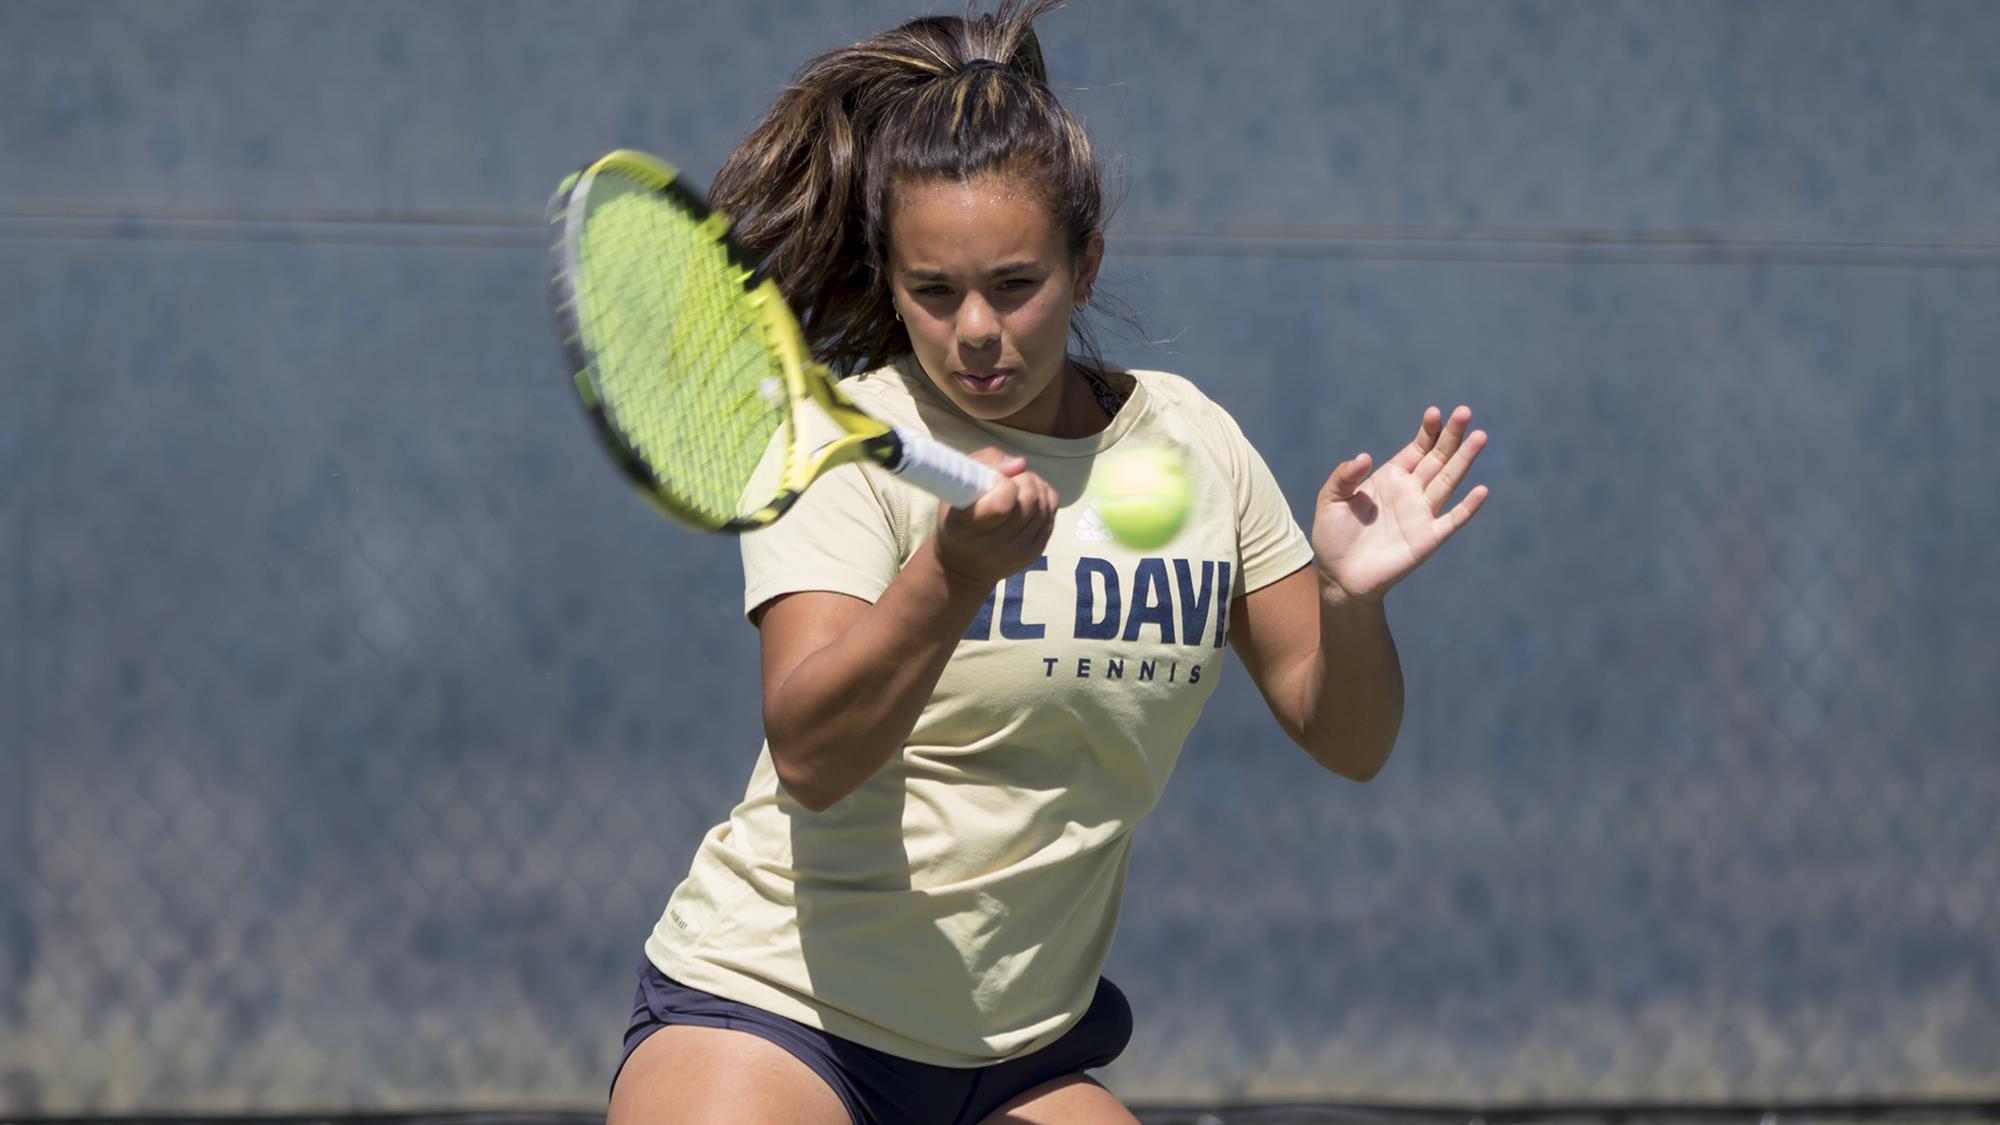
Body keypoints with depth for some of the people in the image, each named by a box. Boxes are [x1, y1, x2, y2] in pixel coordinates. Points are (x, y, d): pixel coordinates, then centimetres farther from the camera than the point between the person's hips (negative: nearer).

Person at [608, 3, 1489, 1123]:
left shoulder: (1190, 440, 1)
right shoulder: (842, 441, -12)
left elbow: (1347, 738, 4)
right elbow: (810, 758, -25)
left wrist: (1349, 598, -17)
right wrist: (952, 575, -41)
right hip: (770, 1003, -4)